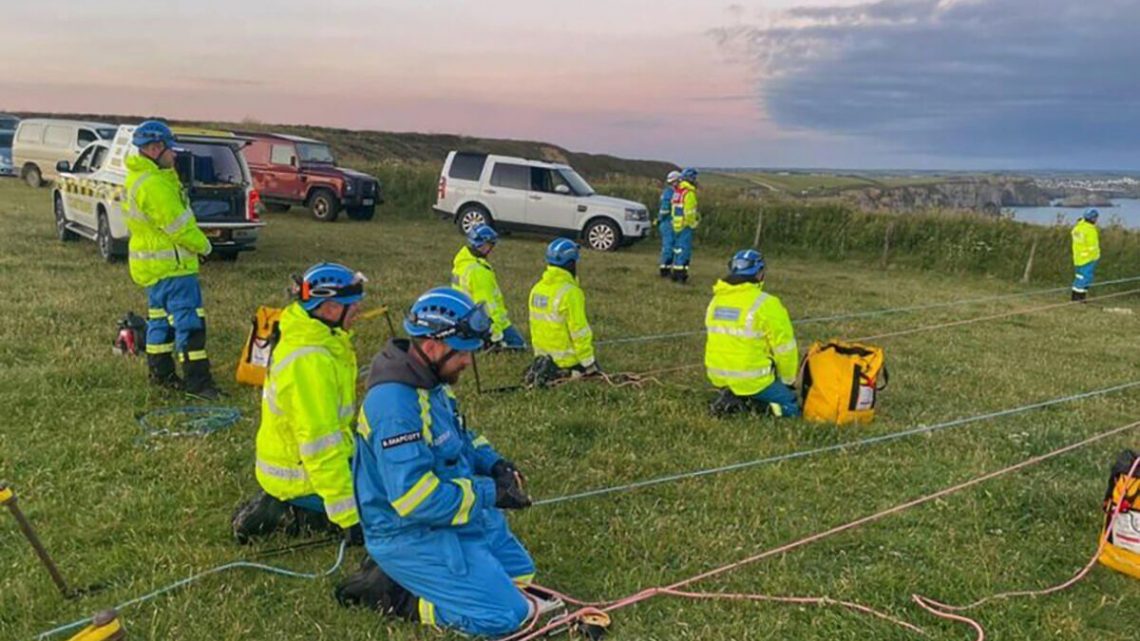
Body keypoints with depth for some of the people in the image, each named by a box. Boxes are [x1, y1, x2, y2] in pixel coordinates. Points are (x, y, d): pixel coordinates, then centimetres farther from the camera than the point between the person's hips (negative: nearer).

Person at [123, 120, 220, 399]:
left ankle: (160, 372, 28)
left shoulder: (140, 177, 12)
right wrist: (203, 245, -6)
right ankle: (197, 381, -6)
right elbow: (179, 227, -20)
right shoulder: (153, 185, -23)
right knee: (189, 320, -8)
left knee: (161, 316, 18)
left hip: (154, 263, 11)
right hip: (170, 264, -11)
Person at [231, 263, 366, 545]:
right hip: (302, 478, -9)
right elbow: (322, 449, -29)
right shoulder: (310, 361, -28)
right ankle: (290, 515, -3)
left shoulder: (304, 339, 2)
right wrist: (349, 519, -25)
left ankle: (282, 506, 13)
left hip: (290, 458, 9)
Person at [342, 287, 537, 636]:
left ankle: (399, 572, 17)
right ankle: (390, 591, -1)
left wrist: (493, 463, -1)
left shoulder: (431, 381, 1)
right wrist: (489, 493, -25)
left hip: (454, 511, 10)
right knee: (506, 615, -12)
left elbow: (459, 437, 18)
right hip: (411, 532, -10)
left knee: (521, 572, 23)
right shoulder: (395, 403, -30)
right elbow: (415, 498, -33)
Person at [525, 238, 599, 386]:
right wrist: (590, 365, -11)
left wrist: (540, 355, 19)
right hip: (567, 360, -8)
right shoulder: (569, 292, -21)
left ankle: (545, 372, 4)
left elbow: (536, 326, 10)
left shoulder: (537, 288, 3)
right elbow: (579, 333, -19)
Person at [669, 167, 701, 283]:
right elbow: (689, 212, -19)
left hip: (677, 224, 9)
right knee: (685, 249, -7)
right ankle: (681, 274, -8)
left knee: (678, 248, 15)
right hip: (685, 225, -9)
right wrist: (692, 223, -7)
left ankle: (676, 273, 20)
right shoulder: (689, 192, -15)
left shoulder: (677, 191, 13)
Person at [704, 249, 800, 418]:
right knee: (791, 408, 11)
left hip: (718, 378, 6)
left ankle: (732, 397, 2)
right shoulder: (765, 304, -16)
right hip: (751, 380, -6)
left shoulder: (716, 300, 5)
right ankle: (749, 402, -14)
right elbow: (784, 348, -9)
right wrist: (788, 380, 8)